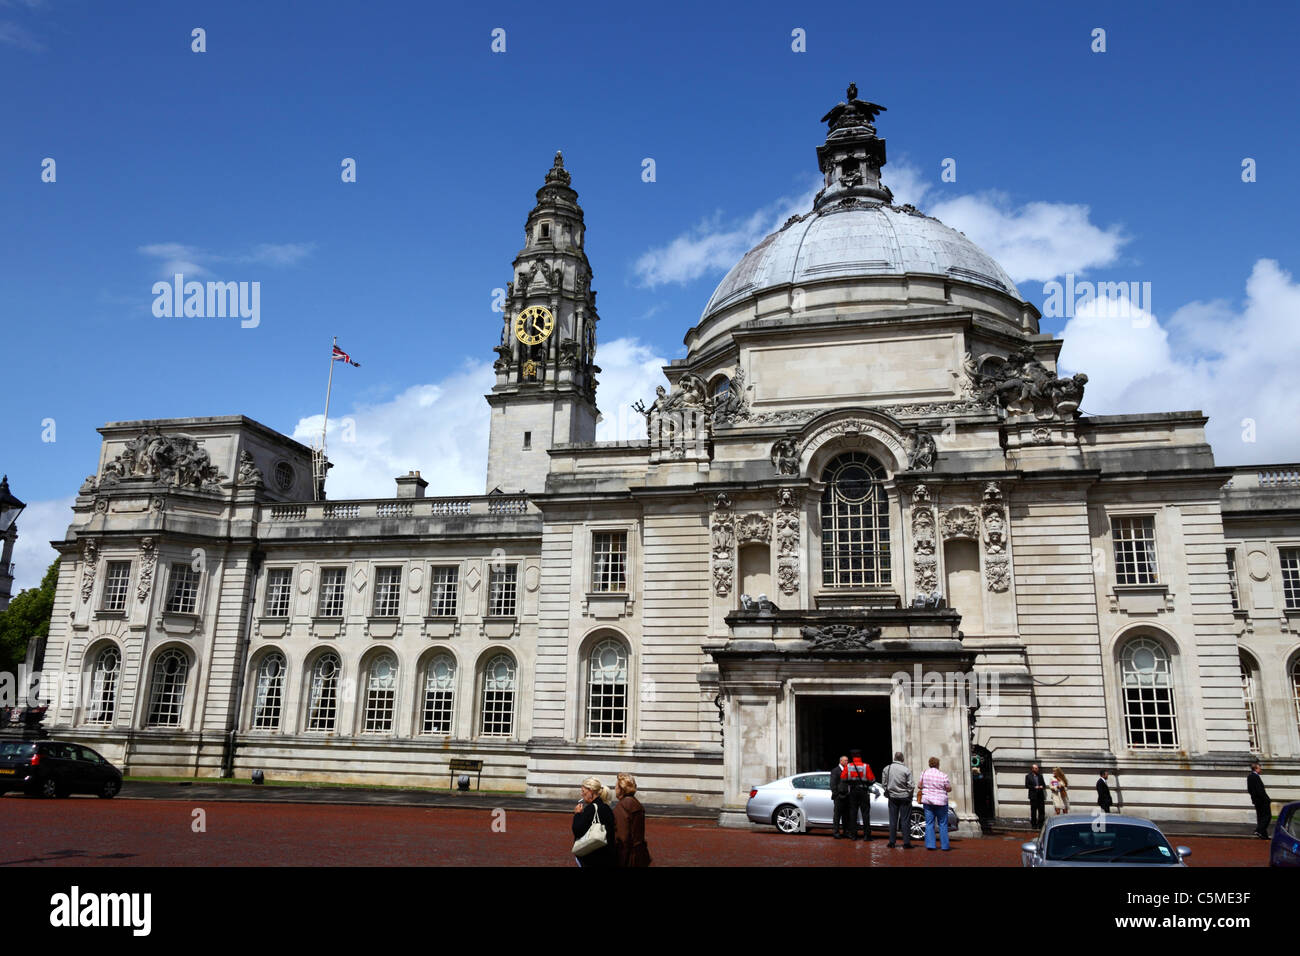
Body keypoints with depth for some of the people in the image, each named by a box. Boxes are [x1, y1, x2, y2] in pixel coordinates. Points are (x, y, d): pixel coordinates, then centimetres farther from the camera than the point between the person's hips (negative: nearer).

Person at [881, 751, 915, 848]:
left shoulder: (886, 769, -2)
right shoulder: (906, 770, -13)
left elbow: (884, 783, 4)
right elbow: (911, 785, -10)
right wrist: (909, 794, 7)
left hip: (892, 797, 3)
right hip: (904, 797, -3)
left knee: (893, 820, 9)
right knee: (905, 820, 3)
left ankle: (892, 842, 11)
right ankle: (906, 842, 3)